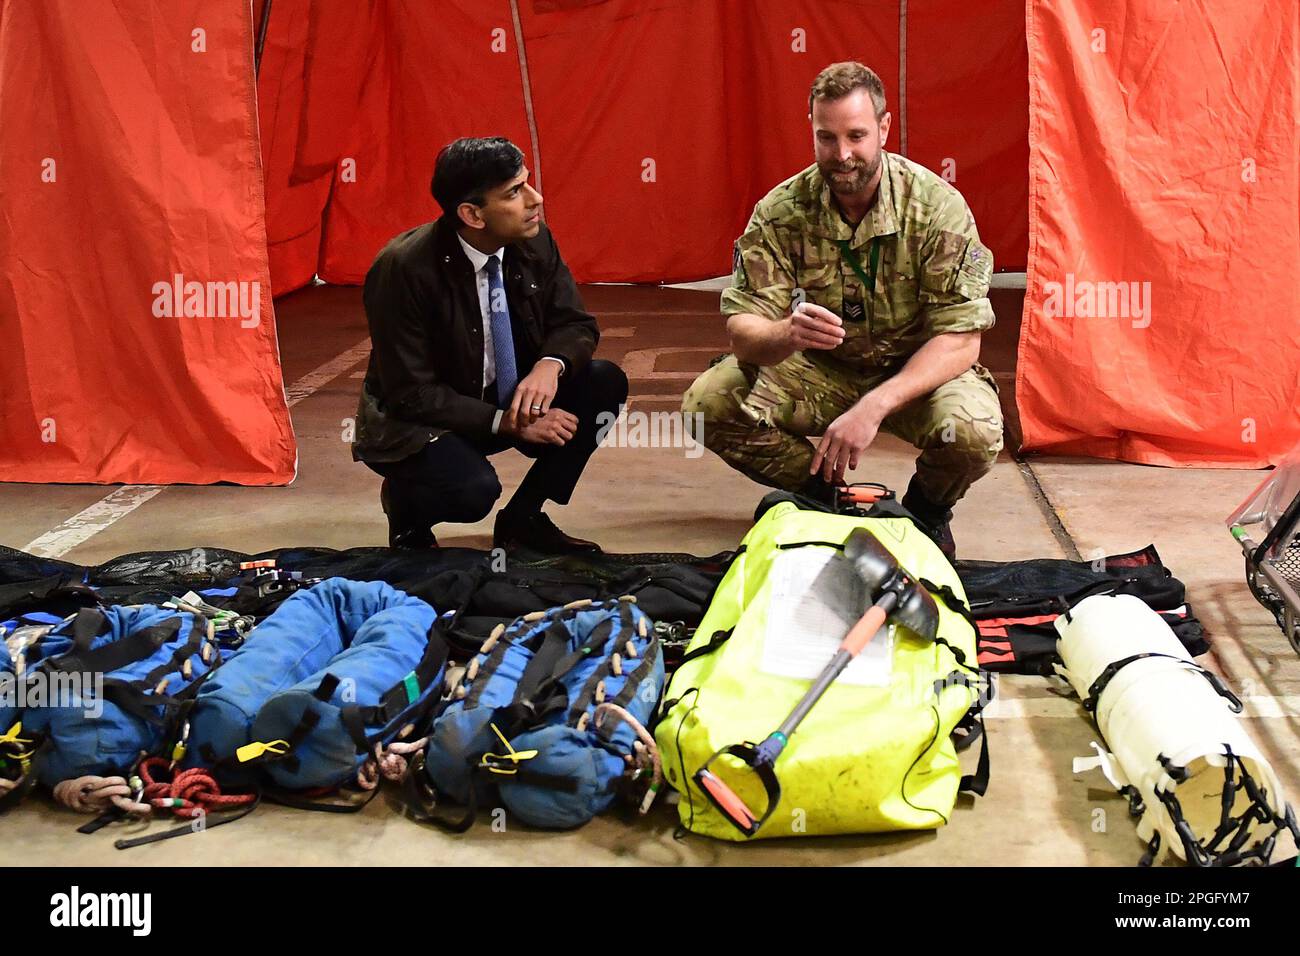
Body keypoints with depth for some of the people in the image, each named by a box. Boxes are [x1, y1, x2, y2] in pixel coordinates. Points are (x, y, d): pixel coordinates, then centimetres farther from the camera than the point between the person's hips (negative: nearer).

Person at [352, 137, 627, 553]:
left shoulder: (534, 242, -9)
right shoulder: (403, 268, -25)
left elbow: (575, 324, -1)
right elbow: (411, 393, -22)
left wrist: (551, 364, -26)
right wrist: (506, 422, -28)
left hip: (509, 398, 6)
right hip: (417, 421, -6)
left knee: (604, 383, -14)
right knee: (474, 488, -35)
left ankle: (522, 518, 0)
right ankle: (404, 501, 3)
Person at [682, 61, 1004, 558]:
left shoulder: (937, 206, -19)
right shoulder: (781, 211, -14)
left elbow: (960, 340, -21)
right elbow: (742, 331, -18)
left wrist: (874, 406, -35)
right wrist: (786, 334, -44)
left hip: (914, 369, -2)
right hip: (816, 370, 2)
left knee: (974, 432, -33)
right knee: (707, 402, -21)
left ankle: (927, 506, 5)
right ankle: (825, 492, 5)